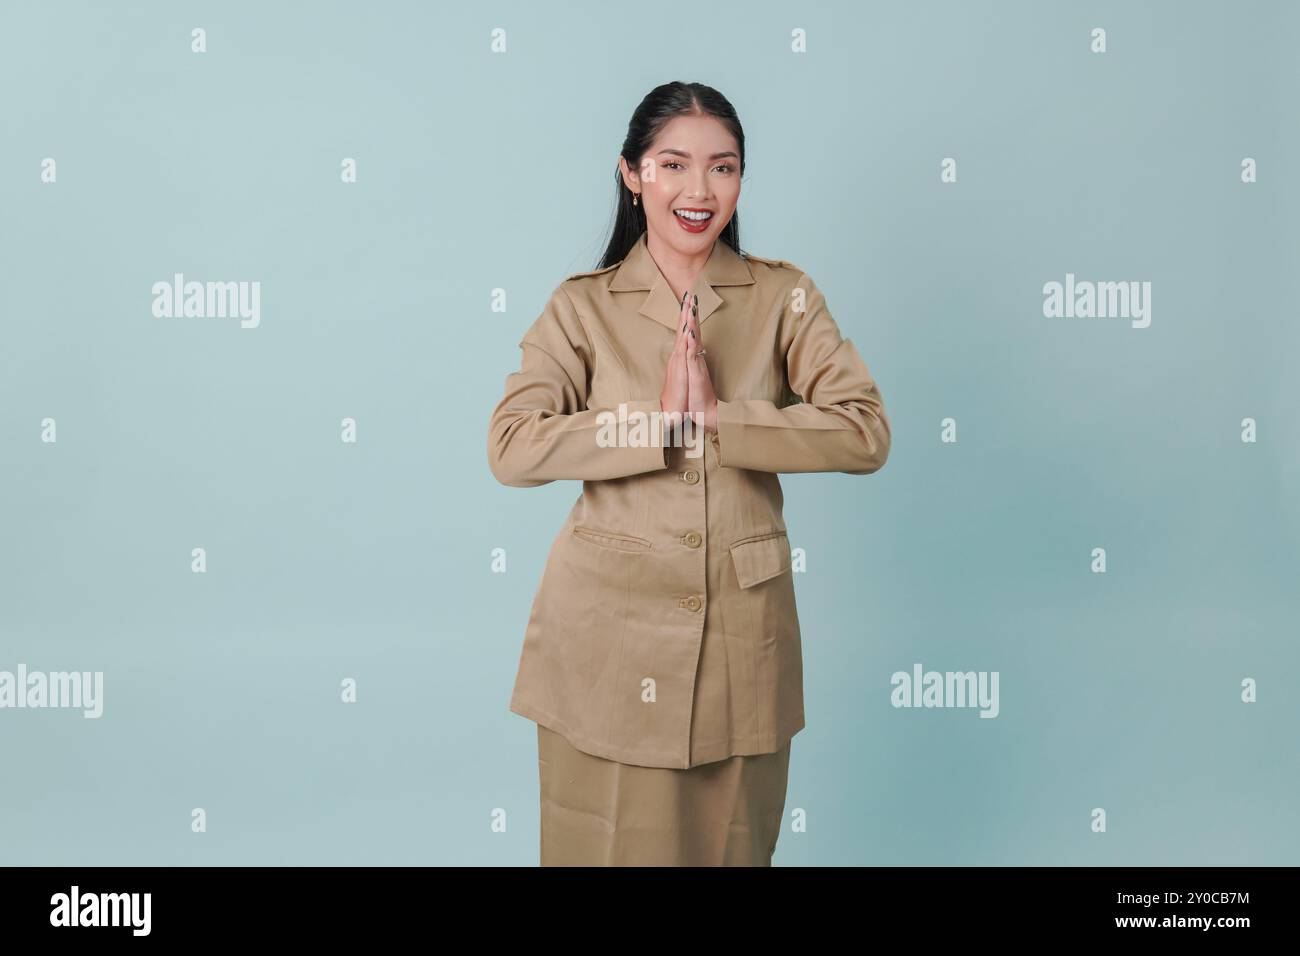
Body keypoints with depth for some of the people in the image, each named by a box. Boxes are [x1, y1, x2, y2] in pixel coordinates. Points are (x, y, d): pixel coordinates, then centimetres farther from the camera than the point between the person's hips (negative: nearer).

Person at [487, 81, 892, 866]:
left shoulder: (783, 296, 4)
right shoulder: (584, 307, 2)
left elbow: (866, 434, -9)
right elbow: (510, 448, -11)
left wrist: (717, 418, -18)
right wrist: (661, 420, -17)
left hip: (742, 637, 1)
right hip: (608, 634, -1)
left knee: (731, 846, 12)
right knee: (608, 844, 7)